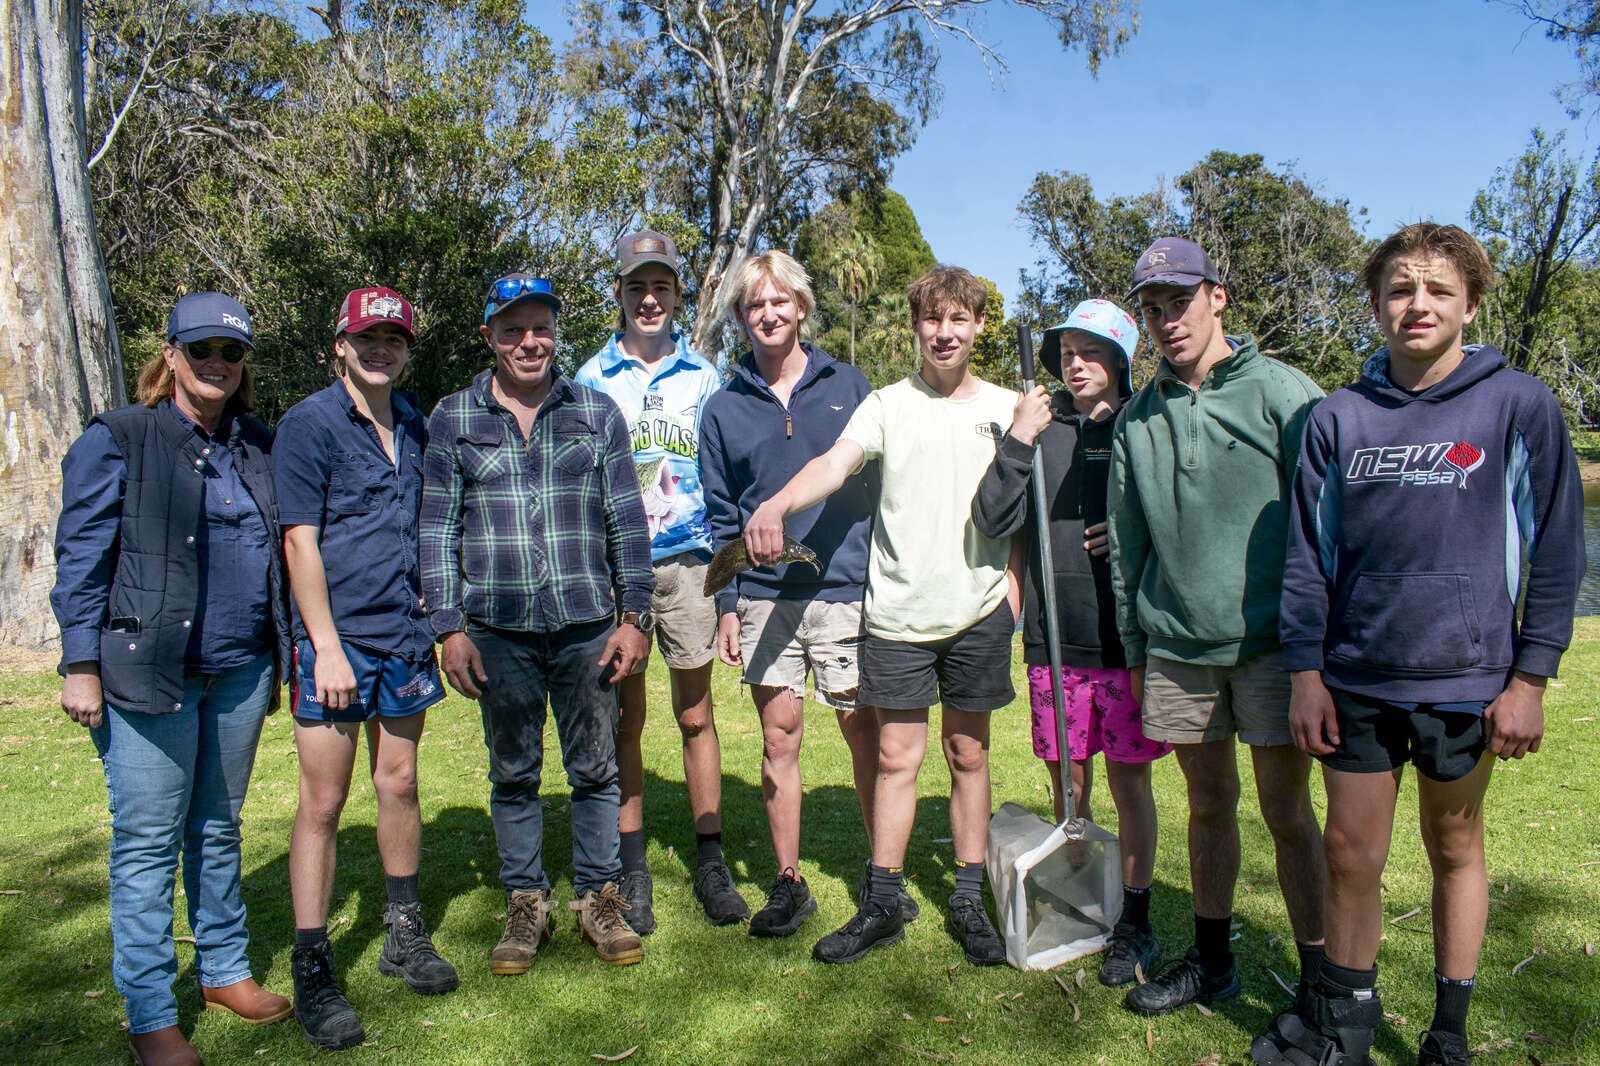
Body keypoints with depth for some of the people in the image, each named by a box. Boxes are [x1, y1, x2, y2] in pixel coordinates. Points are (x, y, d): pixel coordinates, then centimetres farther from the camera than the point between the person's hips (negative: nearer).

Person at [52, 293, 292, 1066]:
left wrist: (283, 653, 15)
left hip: (239, 670, 5)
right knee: (149, 842, 2)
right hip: (149, 670, -4)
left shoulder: (258, 447, 11)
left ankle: (225, 970, 28)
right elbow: (80, 557, -5)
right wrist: (81, 665, -9)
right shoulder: (116, 439, -3)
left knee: (218, 830, 15)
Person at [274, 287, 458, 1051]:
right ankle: (312, 974, 11)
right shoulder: (309, 424, -7)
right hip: (335, 639, -5)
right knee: (323, 802, 0)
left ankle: (404, 935, 28)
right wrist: (327, 646, -15)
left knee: (399, 786, 13)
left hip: (404, 635, 5)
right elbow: (299, 540, -11)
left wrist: (426, 603, 11)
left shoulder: (414, 427, 10)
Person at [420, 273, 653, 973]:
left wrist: (634, 616, 0)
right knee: (513, 773, 11)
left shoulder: (597, 412, 5)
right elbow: (439, 530, 5)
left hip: (587, 626, 0)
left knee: (595, 768, 8)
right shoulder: (452, 420, 4)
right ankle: (525, 901, 27)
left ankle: (598, 898, 24)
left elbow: (626, 521, 5)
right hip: (499, 631, 0)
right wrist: (449, 628, -1)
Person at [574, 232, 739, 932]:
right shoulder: (590, 379, 7)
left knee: (695, 714, 5)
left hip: (687, 561, 0)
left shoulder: (703, 378, 9)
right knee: (625, 718, 5)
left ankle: (710, 862, 16)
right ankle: (632, 869, 17)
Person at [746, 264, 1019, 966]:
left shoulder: (1005, 408, 6)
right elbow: (836, 462, -15)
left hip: (979, 610, 1)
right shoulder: (887, 404, 2)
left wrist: (1013, 577, -1)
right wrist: (776, 504, -33)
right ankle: (882, 905, 16)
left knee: (968, 755, 11)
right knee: (897, 758, 5)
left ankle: (968, 902, 23)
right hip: (898, 611, -1)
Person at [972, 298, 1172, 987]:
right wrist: (1018, 441, -13)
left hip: (1128, 639, -2)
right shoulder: (1042, 427, 3)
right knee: (1068, 780, 13)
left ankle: (1134, 922, 22)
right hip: (1054, 640, 2)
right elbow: (992, 520, -5)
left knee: (1128, 781, 7)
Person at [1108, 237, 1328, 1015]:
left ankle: (1319, 977, 18)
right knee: (1209, 805, 15)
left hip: (1271, 642, -4)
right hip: (1177, 646, 4)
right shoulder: (1138, 417, 9)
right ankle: (1211, 960, 29)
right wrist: (1135, 648, 13)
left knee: (1286, 812, 2)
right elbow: (1127, 543, 13)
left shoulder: (1281, 393, -3)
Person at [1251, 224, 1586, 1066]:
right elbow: (1308, 553, 4)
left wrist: (1530, 678, -6)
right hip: (1356, 681, 2)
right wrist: (1305, 671, 0)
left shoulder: (1519, 406, -4)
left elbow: (1556, 551, -2)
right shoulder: (1337, 418, 2)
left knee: (1455, 849, 15)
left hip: (1467, 682, -2)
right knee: (1349, 851, 9)